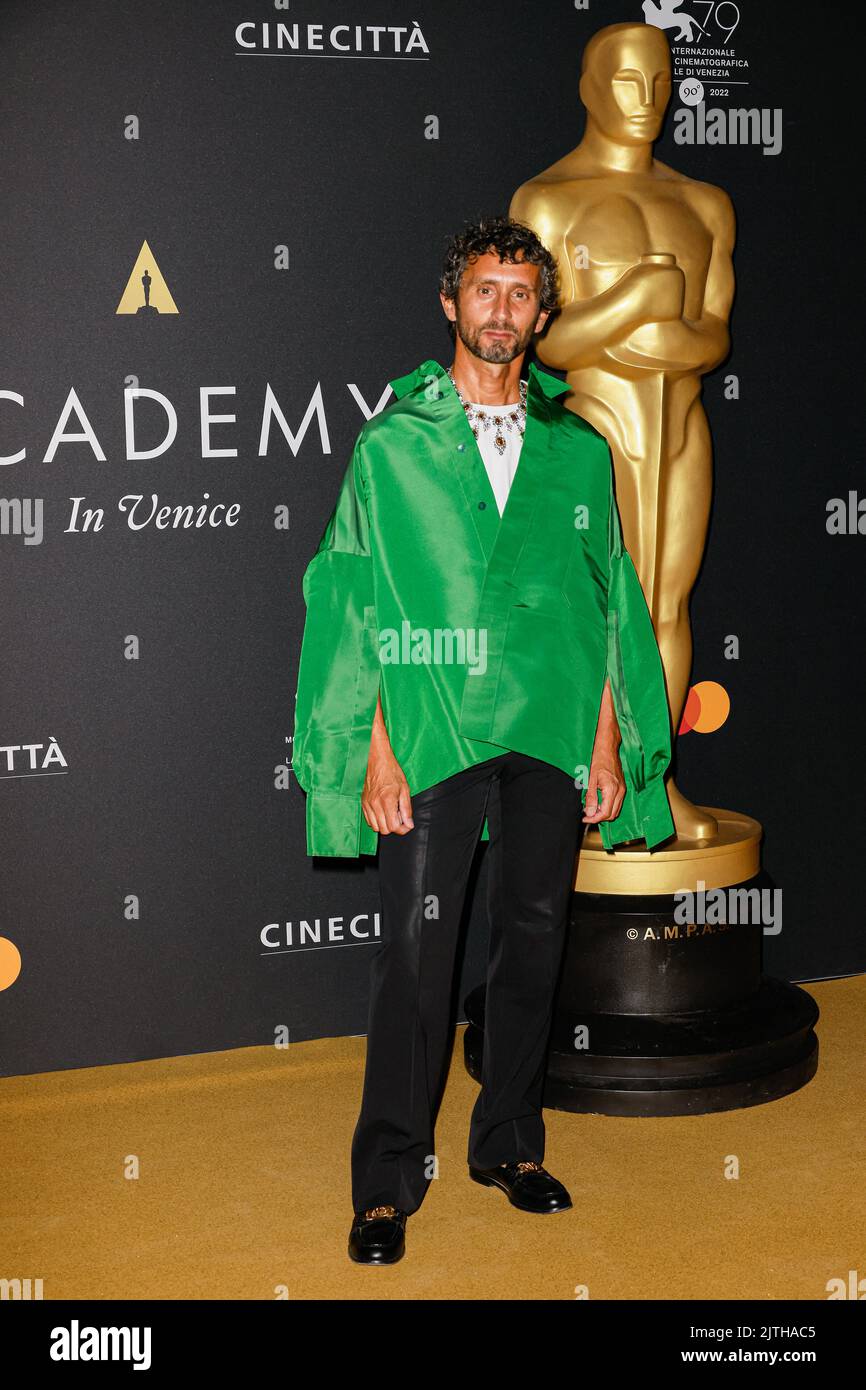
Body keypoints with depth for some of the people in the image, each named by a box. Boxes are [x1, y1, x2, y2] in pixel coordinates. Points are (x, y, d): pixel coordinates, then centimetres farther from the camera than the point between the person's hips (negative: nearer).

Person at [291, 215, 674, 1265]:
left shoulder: (578, 452, 9)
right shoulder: (392, 444, 2)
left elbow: (608, 609, 11)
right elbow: (360, 613, 0)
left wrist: (607, 746, 5)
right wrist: (376, 753, -8)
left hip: (550, 741, 3)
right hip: (432, 738, -3)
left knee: (532, 940, 10)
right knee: (417, 953, -3)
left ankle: (510, 1143, 27)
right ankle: (388, 1180, 8)